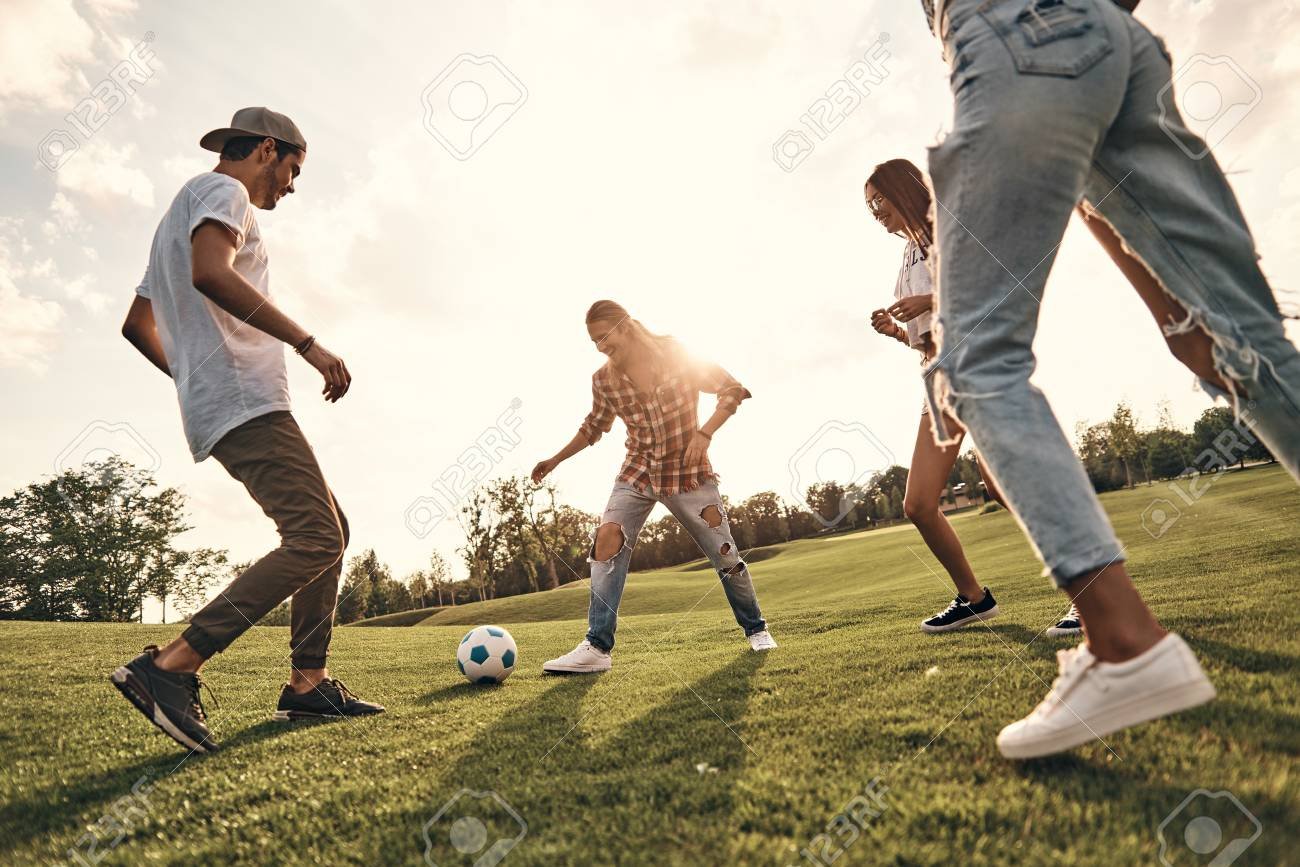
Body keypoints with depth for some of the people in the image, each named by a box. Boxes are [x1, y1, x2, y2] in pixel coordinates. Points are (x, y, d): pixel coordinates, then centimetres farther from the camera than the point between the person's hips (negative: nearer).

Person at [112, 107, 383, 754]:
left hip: (217, 408, 10)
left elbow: (137, 324, 32)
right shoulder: (220, 189, 1)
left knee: (332, 528, 10)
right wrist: (308, 343, -23)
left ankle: (308, 683, 8)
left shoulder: (185, 209, 30)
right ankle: (169, 668, -17)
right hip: (246, 400, -10)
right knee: (315, 539, -17)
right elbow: (211, 273, -23)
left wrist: (194, 379, 32)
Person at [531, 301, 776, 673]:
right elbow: (594, 427, 15)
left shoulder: (679, 355, -12)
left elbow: (732, 390, -10)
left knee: (726, 557, -1)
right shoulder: (604, 380, -3)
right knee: (607, 539, -22)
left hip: (689, 472, -2)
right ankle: (596, 648, -18)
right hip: (638, 472, 2)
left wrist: (704, 433, -24)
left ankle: (757, 630, 25)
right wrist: (556, 460, 11)